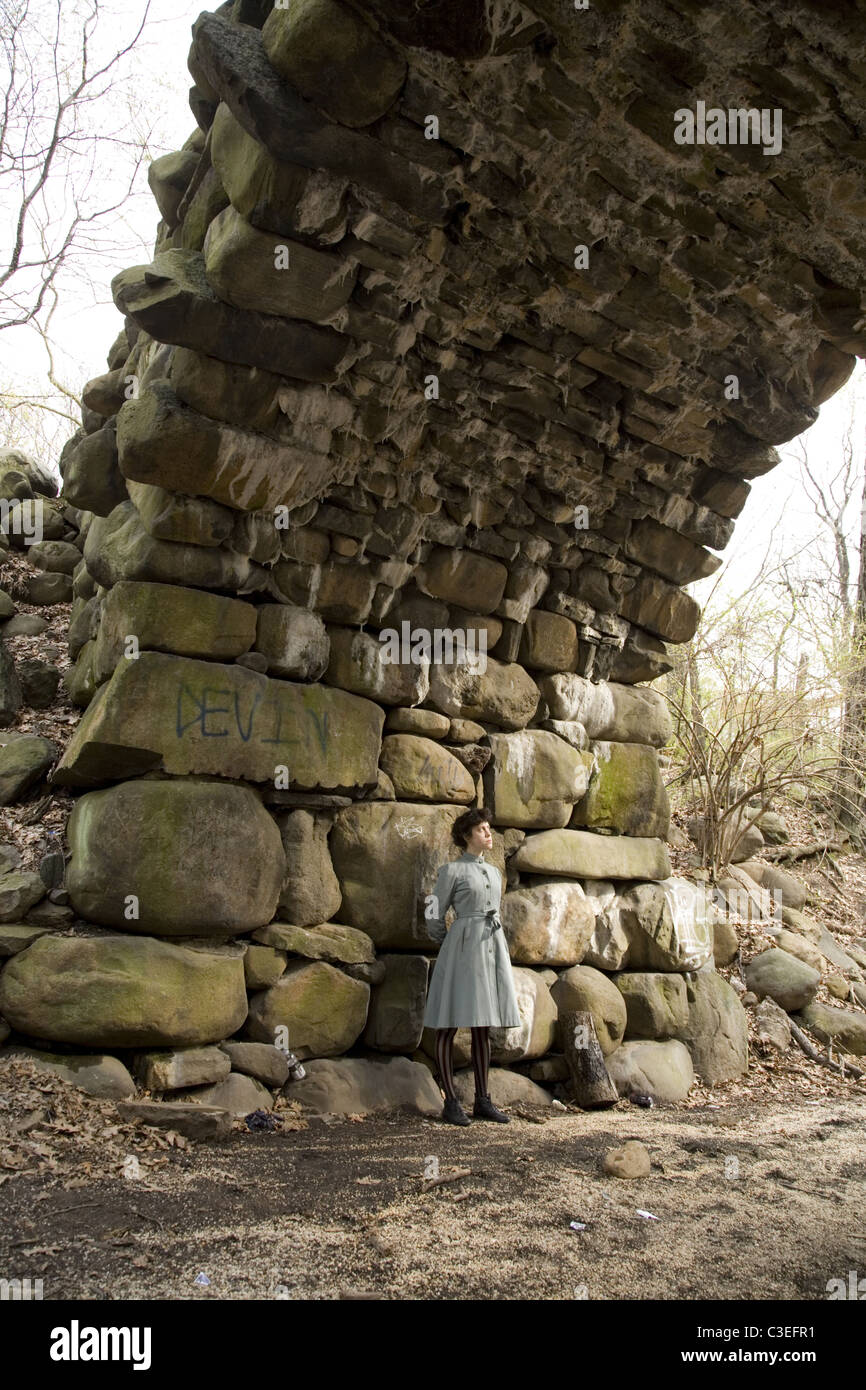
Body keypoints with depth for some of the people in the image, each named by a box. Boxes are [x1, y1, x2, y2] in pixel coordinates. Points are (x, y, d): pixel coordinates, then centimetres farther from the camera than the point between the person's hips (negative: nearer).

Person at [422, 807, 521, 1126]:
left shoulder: (494, 872, 18)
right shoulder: (450, 871, -2)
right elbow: (434, 921, 1)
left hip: (492, 950, 7)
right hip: (462, 950, -6)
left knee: (482, 1027, 8)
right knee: (449, 1026, -2)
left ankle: (483, 1101, 13)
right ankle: (451, 1103, 3)